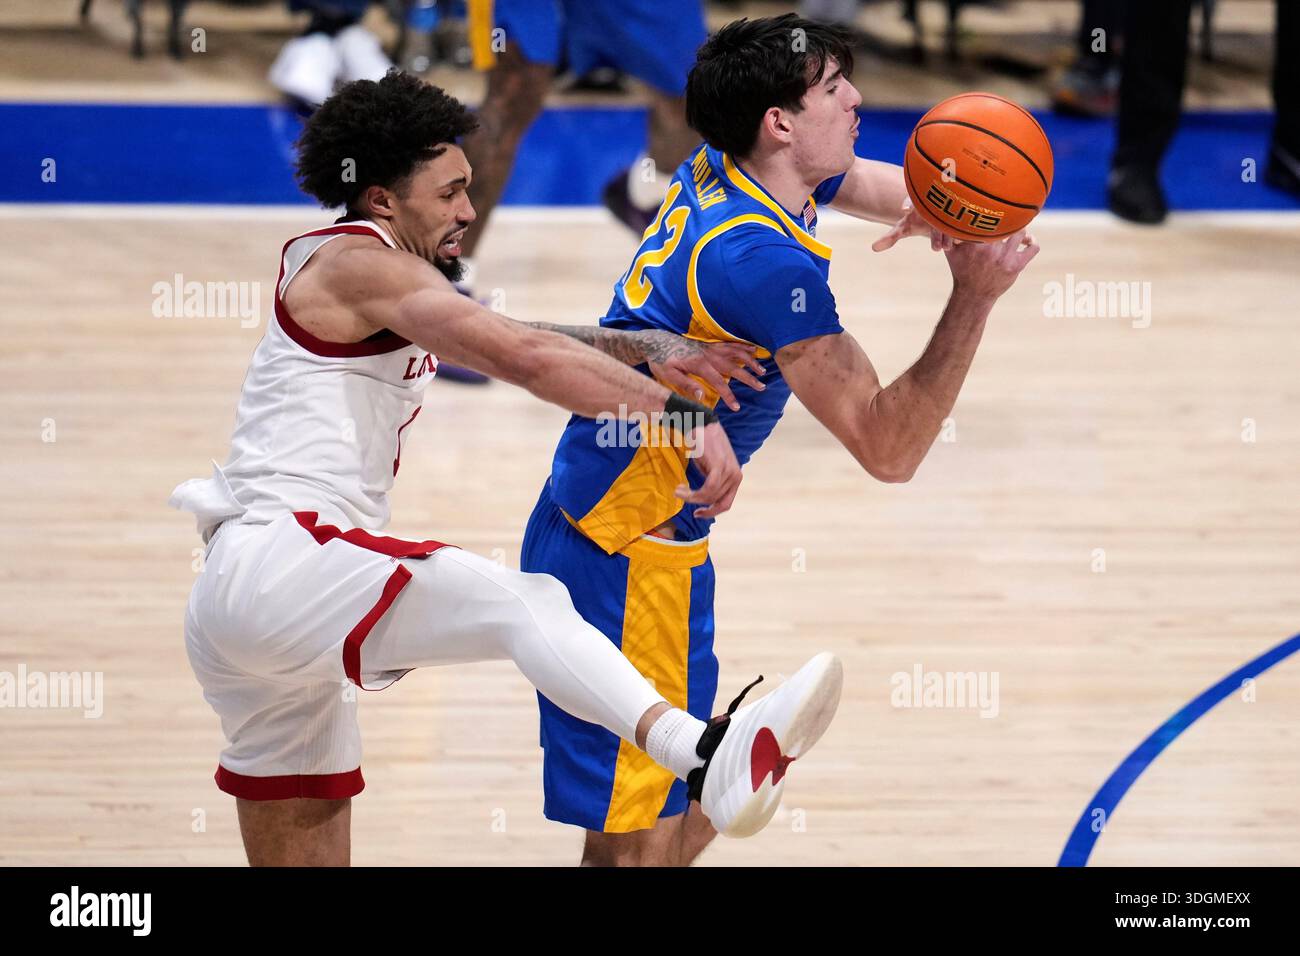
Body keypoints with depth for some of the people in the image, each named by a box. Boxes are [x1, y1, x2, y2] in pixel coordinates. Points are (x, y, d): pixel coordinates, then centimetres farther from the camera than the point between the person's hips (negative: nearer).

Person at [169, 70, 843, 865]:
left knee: (306, 851, 12)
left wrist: (650, 349, 5)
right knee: (525, 605, -29)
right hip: (280, 560, -11)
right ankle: (710, 758, -52)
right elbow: (522, 359, -17)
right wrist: (681, 413, -19)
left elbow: (505, 342, 20)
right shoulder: (361, 263, -4)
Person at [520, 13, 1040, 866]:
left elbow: (904, 190, 18)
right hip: (624, 562, -10)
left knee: (691, 814, 19)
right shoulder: (766, 261, -24)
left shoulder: (721, 173, 4)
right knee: (639, 842, -5)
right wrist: (975, 299, -27)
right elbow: (889, 449, -22)